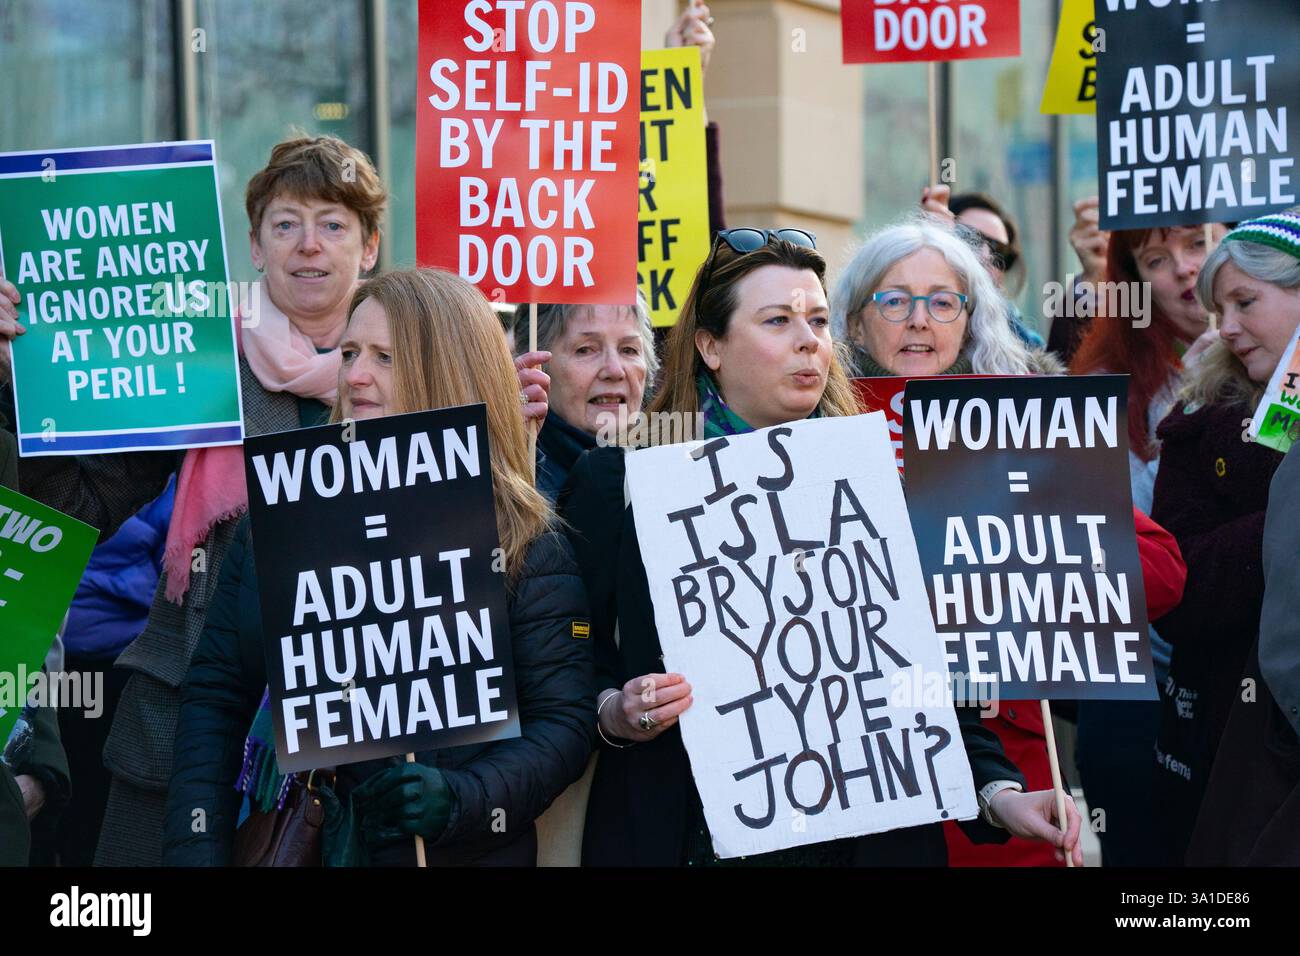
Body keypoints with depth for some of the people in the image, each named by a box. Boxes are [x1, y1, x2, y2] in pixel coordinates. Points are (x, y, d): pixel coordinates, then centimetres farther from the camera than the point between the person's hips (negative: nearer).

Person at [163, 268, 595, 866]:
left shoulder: (525, 547, -5)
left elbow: (563, 722, -9)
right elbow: (214, 698, 3)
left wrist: (461, 800, -26)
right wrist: (195, 850, -8)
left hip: (461, 855, -3)